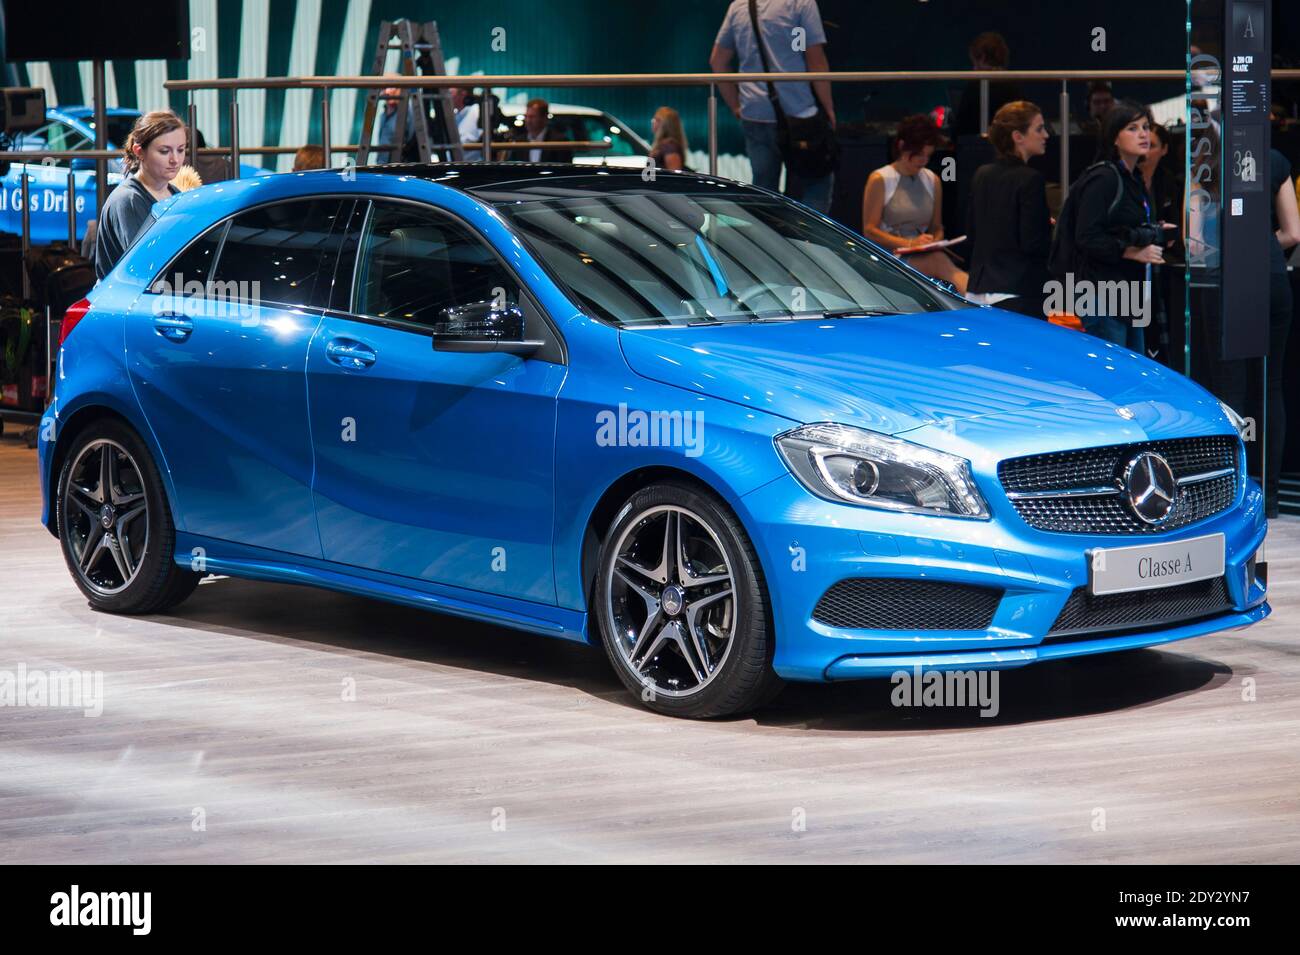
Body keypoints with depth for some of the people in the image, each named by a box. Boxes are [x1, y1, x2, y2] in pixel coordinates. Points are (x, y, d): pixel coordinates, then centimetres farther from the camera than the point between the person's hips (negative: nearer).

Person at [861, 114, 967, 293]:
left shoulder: (932, 181, 16)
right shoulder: (880, 180, 1)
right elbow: (869, 230, -4)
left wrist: (934, 242, -3)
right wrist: (910, 243, -15)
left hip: (923, 255, 4)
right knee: (940, 262, -37)